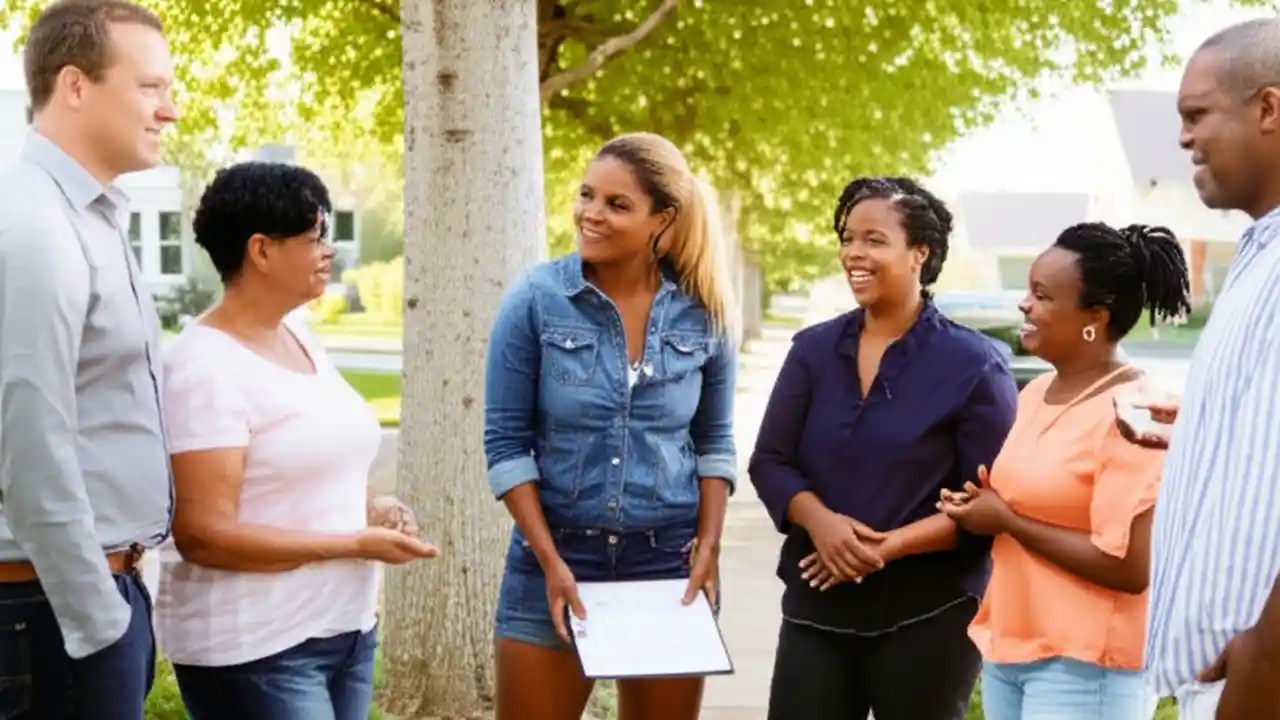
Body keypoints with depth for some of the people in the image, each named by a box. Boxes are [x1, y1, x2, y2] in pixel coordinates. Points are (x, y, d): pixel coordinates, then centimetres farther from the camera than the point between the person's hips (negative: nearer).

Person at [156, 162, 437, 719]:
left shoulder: (299, 335, 10)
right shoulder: (206, 366, -16)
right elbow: (203, 534, -22)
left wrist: (368, 512, 3)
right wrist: (356, 544, -19)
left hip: (346, 630, 8)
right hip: (255, 649, -8)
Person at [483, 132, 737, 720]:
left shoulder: (703, 312, -1)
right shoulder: (536, 299, -7)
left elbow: (714, 442, 8)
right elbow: (505, 443, -6)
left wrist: (709, 545, -3)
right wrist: (551, 562, -12)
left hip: (670, 558, 2)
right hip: (557, 551, -2)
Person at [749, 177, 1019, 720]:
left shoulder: (973, 363, -5)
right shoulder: (814, 349, 7)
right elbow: (770, 461, 4)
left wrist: (890, 546, -19)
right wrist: (819, 521, -15)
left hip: (928, 612, -3)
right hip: (817, 604, 3)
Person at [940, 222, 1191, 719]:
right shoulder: (1036, 393, 8)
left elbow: (1130, 567, -22)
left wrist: (1006, 520, -16)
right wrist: (981, 504, 1)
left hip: (1086, 667, -8)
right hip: (1007, 649, 8)